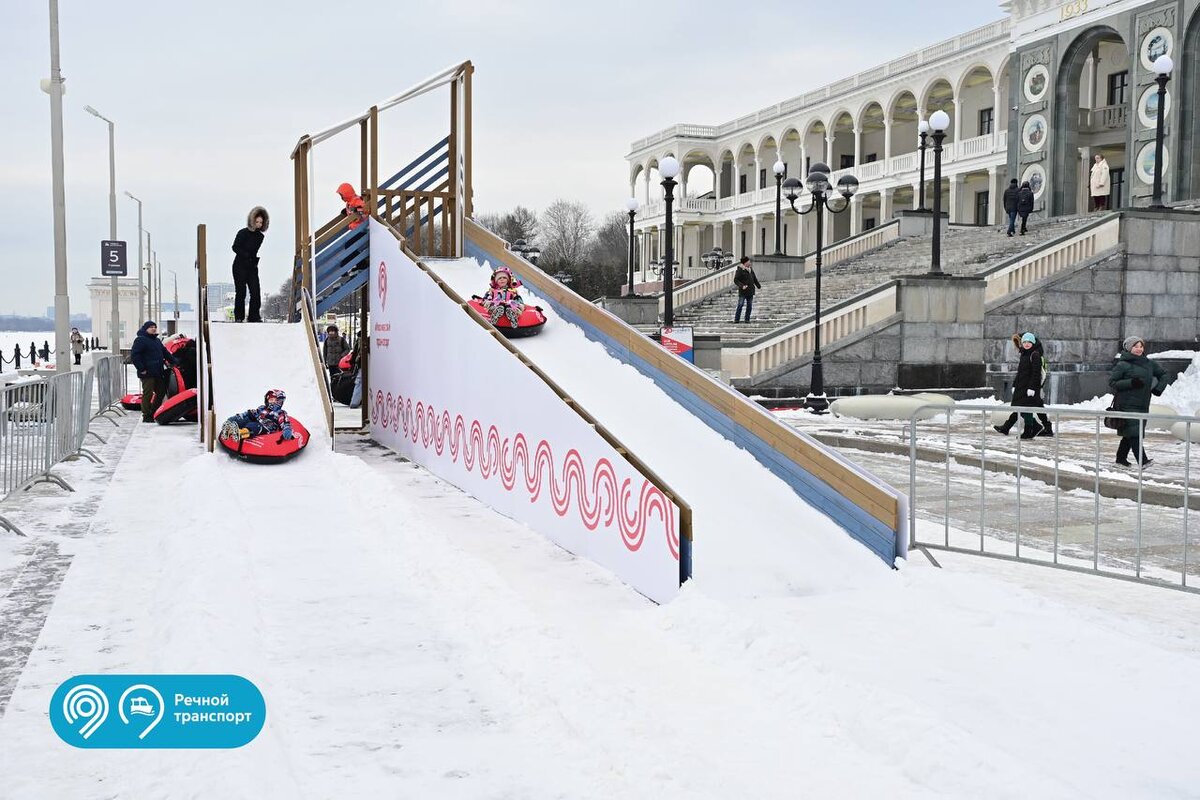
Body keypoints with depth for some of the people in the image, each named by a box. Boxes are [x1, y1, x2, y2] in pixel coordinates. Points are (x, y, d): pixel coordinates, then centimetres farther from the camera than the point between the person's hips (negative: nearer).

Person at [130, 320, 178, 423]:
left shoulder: (157, 340, 20)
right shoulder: (140, 340, -7)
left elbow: (165, 353, 28)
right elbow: (134, 356, -13)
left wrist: (175, 362, 19)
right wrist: (141, 369, -17)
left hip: (158, 373, 9)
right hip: (147, 373, -9)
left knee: (161, 392, 13)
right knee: (148, 394, -7)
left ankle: (153, 413, 24)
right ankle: (146, 416, -1)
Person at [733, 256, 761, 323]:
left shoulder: (750, 269, 12)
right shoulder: (740, 270, -10)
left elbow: (754, 279, 25)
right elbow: (735, 280, -13)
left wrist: (759, 286, 24)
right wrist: (742, 286, -25)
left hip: (750, 291, 7)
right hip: (743, 292, -7)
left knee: (749, 306, 7)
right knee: (740, 305, -8)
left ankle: (747, 319, 14)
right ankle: (736, 319, -3)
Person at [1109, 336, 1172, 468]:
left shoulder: (1150, 363, 13)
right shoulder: (1122, 365, -5)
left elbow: (1164, 375, 25)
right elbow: (1112, 382, -8)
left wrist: (1158, 388, 9)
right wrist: (1130, 383, -18)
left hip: (1143, 406, 6)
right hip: (1127, 405, -6)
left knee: (1130, 434, 11)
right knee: (1134, 433, -13)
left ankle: (1121, 458, 23)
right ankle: (1142, 461, -19)